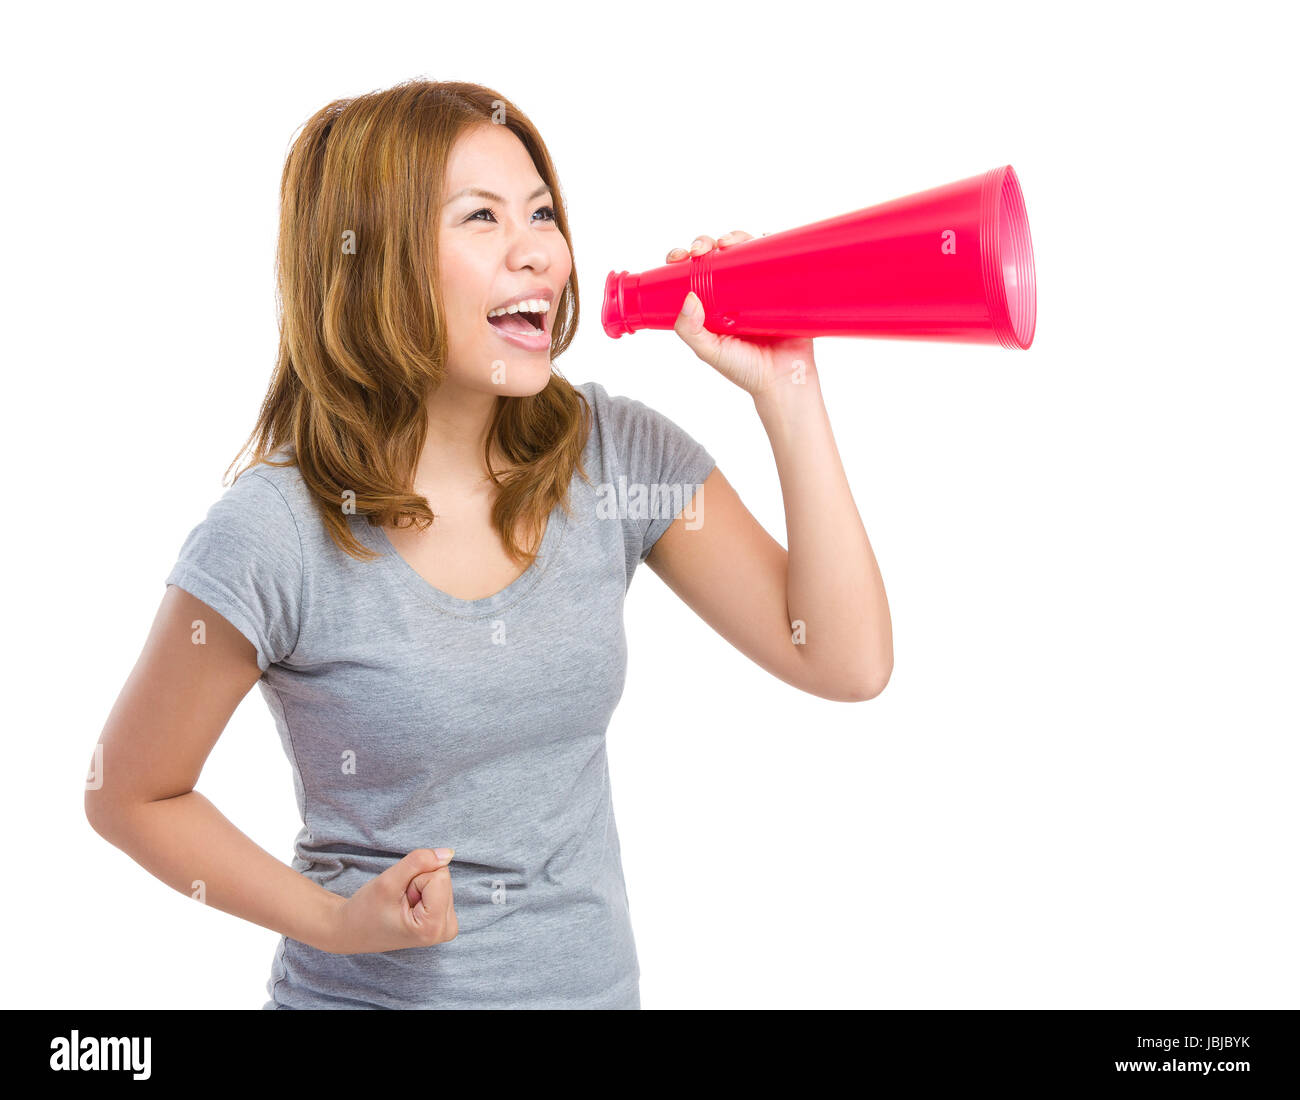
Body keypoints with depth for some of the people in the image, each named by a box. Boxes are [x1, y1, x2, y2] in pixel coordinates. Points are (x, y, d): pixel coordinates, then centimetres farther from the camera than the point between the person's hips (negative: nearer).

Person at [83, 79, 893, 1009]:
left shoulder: (617, 455, -8)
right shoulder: (276, 536, -20)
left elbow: (845, 661, -12)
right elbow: (129, 795, -7)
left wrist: (784, 389, -17)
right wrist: (337, 922, -17)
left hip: (598, 979, 4)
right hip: (372, 990, -4)